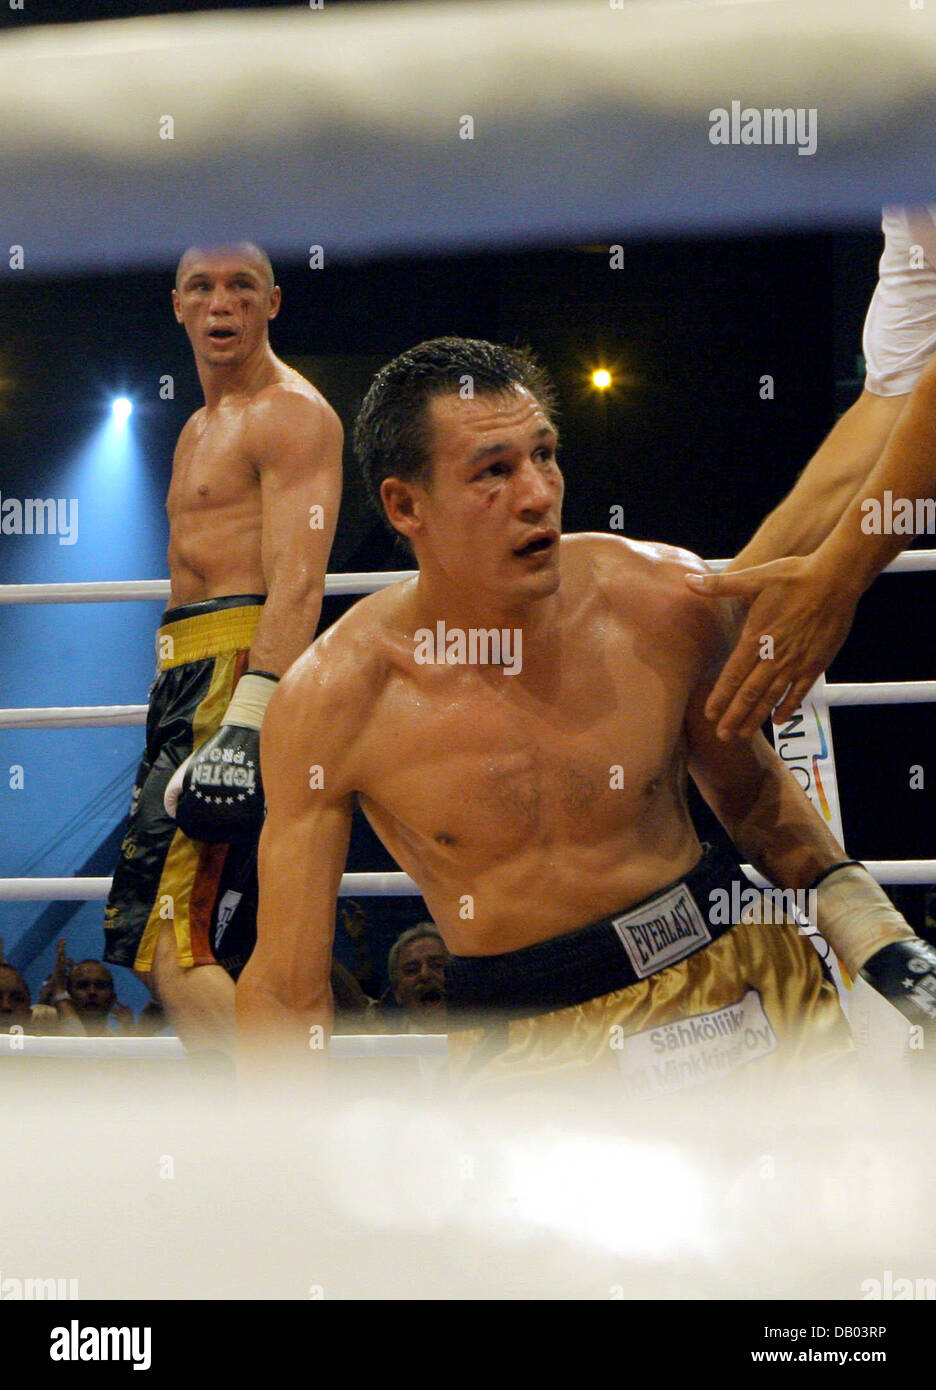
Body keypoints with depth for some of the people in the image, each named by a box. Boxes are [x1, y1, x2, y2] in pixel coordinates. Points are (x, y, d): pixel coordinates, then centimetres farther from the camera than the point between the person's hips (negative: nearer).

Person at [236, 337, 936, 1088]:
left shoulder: (666, 600, -6)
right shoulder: (332, 697, -13)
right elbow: (287, 986, -7)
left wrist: (860, 915, 4)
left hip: (733, 968, 1)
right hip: (528, 1040, -1)